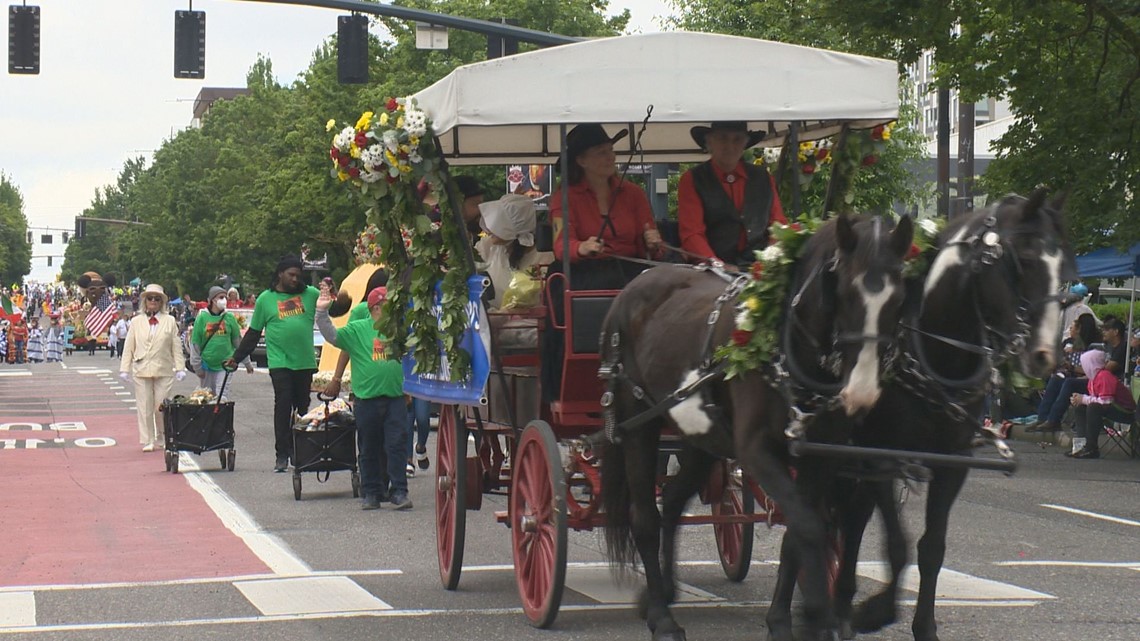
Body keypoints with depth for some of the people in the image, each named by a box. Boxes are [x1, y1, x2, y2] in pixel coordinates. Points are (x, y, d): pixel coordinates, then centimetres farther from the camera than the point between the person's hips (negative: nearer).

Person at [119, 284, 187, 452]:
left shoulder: (170, 321, 5)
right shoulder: (136, 322, 7)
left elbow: (176, 347, 5)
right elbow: (129, 347, 7)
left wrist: (180, 368, 0)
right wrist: (125, 369, 3)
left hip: (163, 370, -1)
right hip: (141, 370, 1)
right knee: (144, 408, 2)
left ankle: (162, 438, 20)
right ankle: (147, 441, 10)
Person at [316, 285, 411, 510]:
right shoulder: (357, 329, 0)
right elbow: (332, 336, -11)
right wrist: (322, 312, -21)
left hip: (395, 397, 2)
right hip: (367, 399, -2)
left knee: (396, 445, -3)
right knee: (369, 449, 6)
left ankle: (399, 492, -2)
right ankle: (372, 493, 13)